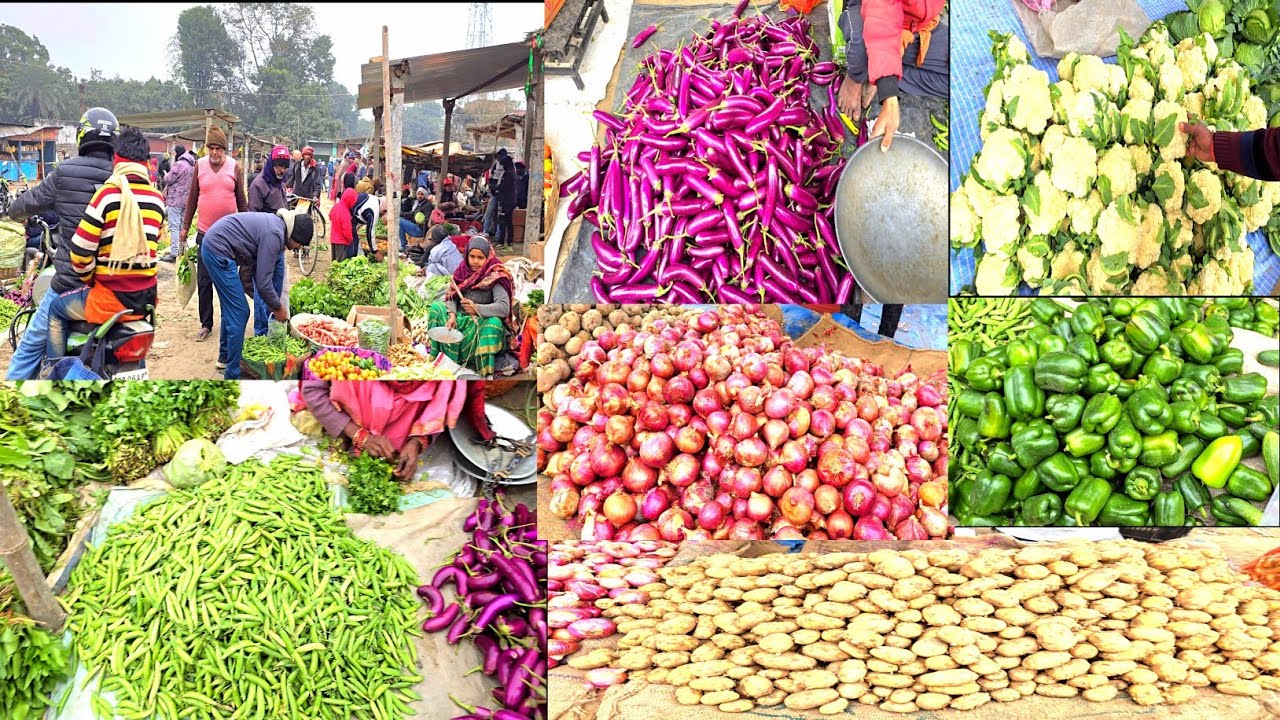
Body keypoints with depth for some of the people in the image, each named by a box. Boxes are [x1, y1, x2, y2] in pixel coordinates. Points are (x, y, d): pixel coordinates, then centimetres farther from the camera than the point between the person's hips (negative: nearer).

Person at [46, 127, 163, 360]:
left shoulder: (107, 194, -15)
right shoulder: (157, 198, 2)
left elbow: (80, 250, -13)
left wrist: (89, 278, 5)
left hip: (111, 299, -5)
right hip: (146, 298, 5)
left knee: (57, 310, 20)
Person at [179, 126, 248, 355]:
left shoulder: (234, 166, -2)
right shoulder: (200, 165, 0)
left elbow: (242, 201, 5)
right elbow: (192, 198, 6)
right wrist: (185, 227, 6)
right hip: (205, 233, 1)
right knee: (204, 282, 7)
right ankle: (206, 325, 18)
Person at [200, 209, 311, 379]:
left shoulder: (276, 225, 9)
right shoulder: (274, 235, -21)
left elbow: (259, 271, 16)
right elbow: (263, 282, -18)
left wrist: (276, 302, 14)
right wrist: (277, 308, -2)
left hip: (211, 246, 11)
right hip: (219, 250, -11)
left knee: (231, 309, 23)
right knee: (239, 313, -7)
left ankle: (225, 358, 39)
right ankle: (232, 375, -2)